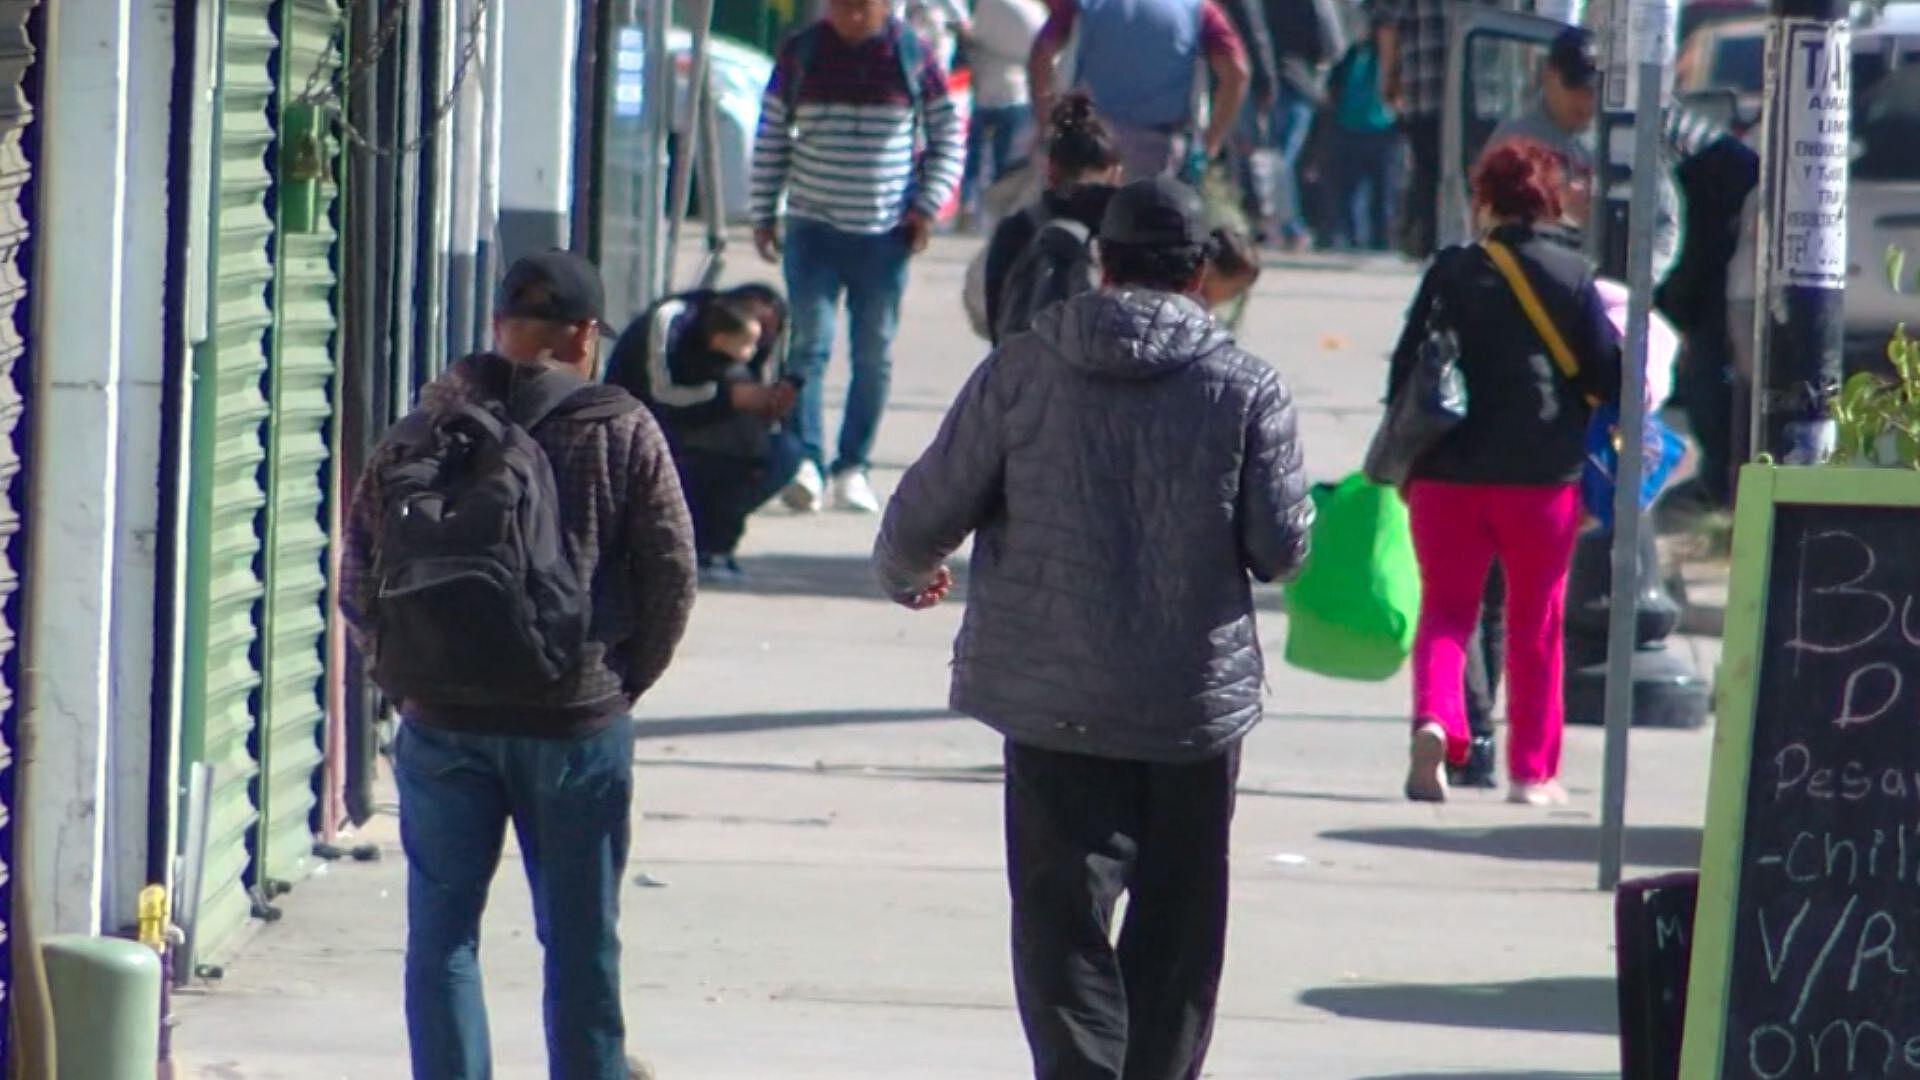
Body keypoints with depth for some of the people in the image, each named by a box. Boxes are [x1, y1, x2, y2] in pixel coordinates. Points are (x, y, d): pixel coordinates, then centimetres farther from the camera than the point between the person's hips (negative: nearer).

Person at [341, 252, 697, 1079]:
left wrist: (407, 682, 13)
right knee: (581, 940, 9)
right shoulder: (623, 435, -3)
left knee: (441, 933, 8)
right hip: (575, 723, -1)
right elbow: (671, 580, -3)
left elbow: (358, 584, 3)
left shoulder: (417, 434, 2)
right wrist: (619, 684, 10)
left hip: (440, 723, 1)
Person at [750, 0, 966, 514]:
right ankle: (805, 461, -20)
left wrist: (928, 206, -2)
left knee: (874, 353, 4)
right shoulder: (800, 53, 3)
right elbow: (771, 136, 9)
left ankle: (852, 467, 11)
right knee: (810, 342, -12)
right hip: (813, 227, 0)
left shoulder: (911, 55, 1)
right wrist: (764, 214, 6)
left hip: (885, 234, 0)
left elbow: (948, 135, 8)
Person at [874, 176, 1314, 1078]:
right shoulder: (1246, 389, -4)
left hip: (1054, 699, -1)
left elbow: (929, 511, -1)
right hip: (1197, 701, 1)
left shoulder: (1022, 370, -3)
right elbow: (1281, 548, -5)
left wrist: (904, 574, 21)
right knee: (1176, 926, 15)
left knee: (1062, 918, 0)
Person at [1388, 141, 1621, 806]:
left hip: (1449, 473, 0)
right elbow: (1609, 376, -2)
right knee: (1536, 621, 12)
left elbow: (1406, 370, -1)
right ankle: (1532, 769, 16)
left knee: (1446, 608, 7)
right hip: (1545, 476, 0)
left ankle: (1434, 721, -19)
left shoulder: (1451, 273, -3)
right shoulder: (1573, 277, -2)